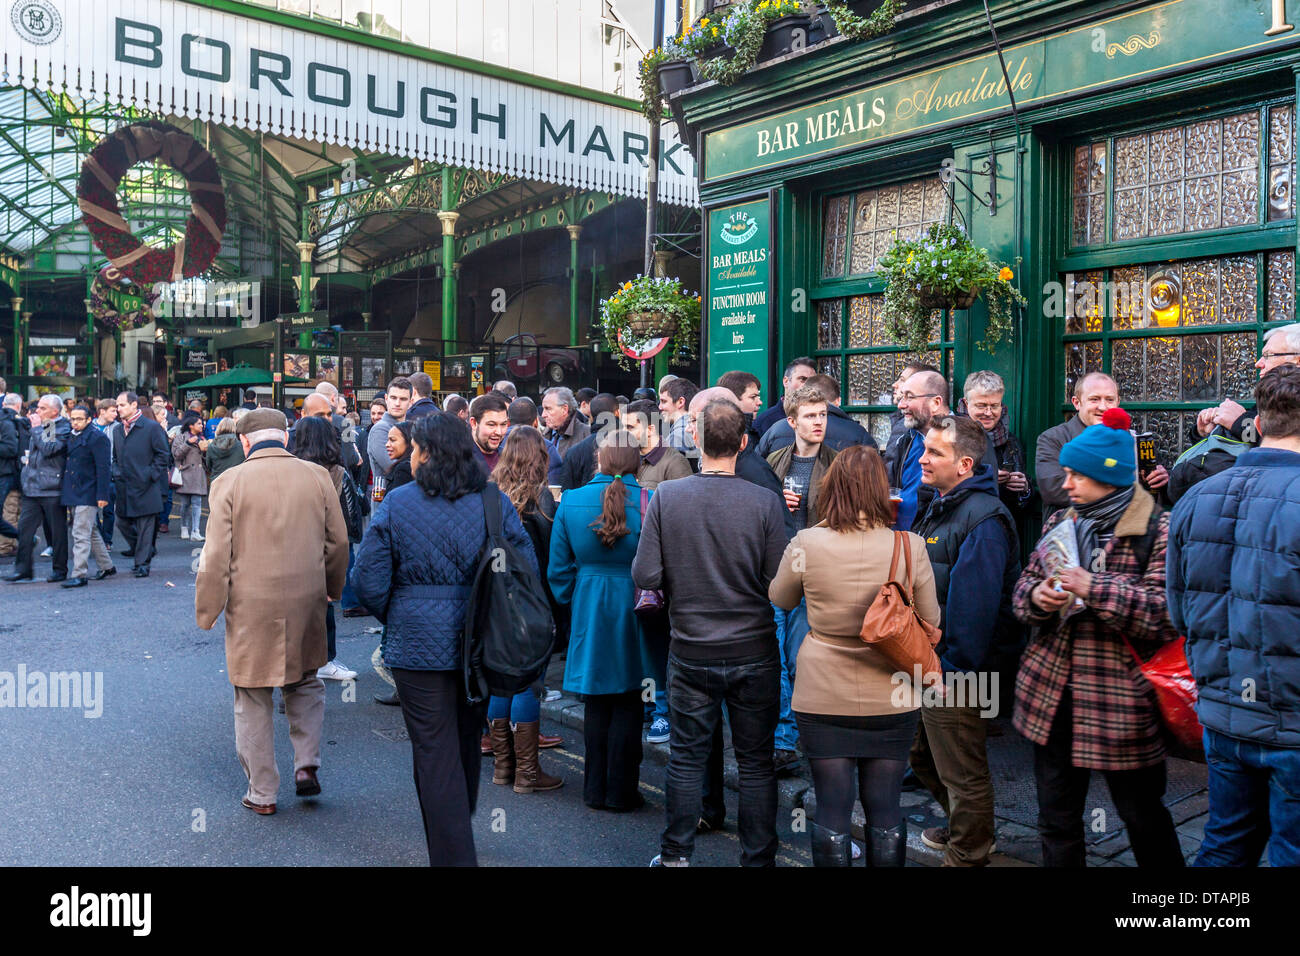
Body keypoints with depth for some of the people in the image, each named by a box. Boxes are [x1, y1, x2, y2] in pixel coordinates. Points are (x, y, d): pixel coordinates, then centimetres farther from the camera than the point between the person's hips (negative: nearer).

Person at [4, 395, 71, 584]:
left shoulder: (63, 428, -8)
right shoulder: (39, 426, 15)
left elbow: (48, 448, -21)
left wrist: (36, 430, -11)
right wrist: (28, 460, 14)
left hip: (52, 489, -7)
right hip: (32, 486, 7)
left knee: (57, 531, 2)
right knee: (24, 526, 3)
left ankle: (60, 570, 13)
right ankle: (22, 569, 9)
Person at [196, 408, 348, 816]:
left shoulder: (229, 483, -7)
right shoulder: (317, 476, 0)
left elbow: (216, 556, -7)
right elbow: (338, 543, 6)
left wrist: (207, 610, 3)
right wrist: (332, 590, 20)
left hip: (251, 606, -2)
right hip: (306, 603, 2)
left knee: (253, 702, 10)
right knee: (305, 683, 23)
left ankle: (262, 793, 18)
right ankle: (307, 764, 12)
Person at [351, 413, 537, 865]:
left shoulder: (396, 504, -8)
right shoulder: (495, 501, -2)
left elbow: (368, 580, -8)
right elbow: (527, 568, 0)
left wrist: (395, 617, 9)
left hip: (419, 645, -4)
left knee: (435, 755, 3)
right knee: (467, 744, 22)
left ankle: (453, 855, 5)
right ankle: (458, 834, 43)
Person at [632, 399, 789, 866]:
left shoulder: (666, 496, -10)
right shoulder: (765, 502, -13)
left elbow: (645, 575, -10)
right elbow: (779, 583, -12)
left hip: (690, 650, 1)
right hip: (753, 650, -1)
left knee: (686, 757, 15)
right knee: (756, 763, 12)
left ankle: (675, 855, 27)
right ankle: (758, 858, 22)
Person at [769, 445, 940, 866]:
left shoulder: (806, 543, -13)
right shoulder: (910, 545, -11)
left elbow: (780, 599, 7)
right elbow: (931, 621, 2)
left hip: (823, 698, -1)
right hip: (891, 698, 1)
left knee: (831, 811, 10)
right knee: (885, 811, 14)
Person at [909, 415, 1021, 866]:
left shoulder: (982, 519, -20)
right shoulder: (939, 507, 11)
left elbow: (973, 604, -24)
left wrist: (953, 667, -22)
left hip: (955, 669, -10)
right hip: (928, 662, 10)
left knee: (961, 773, 5)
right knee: (924, 759, 24)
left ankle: (966, 853, 23)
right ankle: (964, 829, 45)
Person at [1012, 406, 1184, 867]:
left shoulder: (1158, 531, -10)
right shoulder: (1060, 523, 9)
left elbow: (1170, 615, -19)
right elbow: (1025, 585, 11)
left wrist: (1096, 589, -26)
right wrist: (1036, 597, -11)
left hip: (1122, 703, -5)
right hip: (1050, 696, 5)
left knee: (1144, 818, 13)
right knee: (1056, 821, 15)